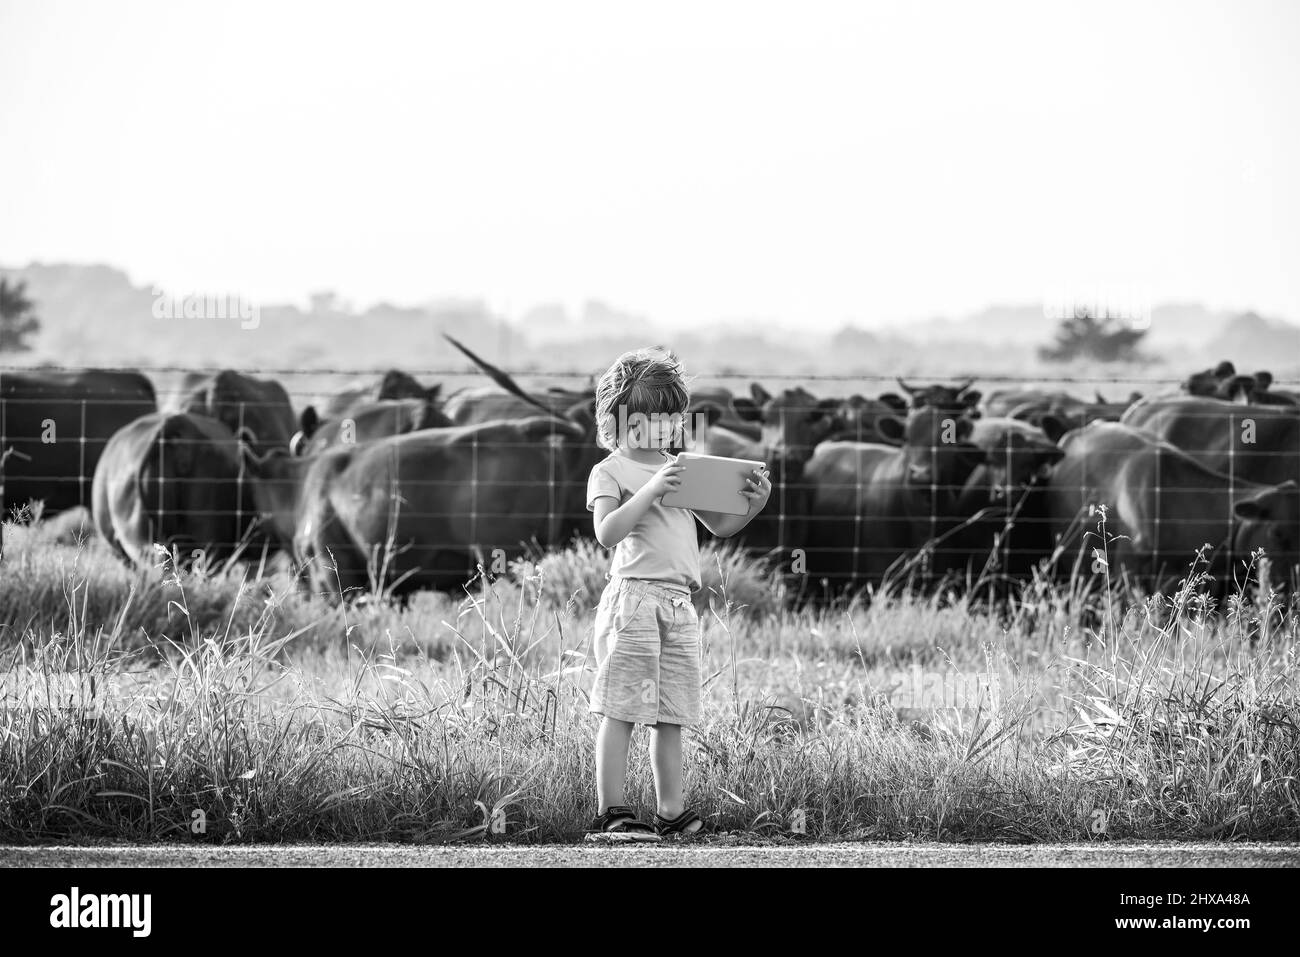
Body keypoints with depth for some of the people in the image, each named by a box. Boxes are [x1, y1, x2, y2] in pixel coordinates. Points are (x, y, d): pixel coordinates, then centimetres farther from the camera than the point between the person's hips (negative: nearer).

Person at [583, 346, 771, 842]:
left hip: (680, 601, 7)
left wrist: (754, 502, 5)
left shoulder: (679, 471, 21)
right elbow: (607, 532, -16)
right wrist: (652, 489, -22)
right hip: (633, 595, -7)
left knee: (670, 716, 8)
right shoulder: (610, 472, 0)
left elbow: (720, 525, 24)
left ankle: (671, 811, 10)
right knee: (621, 711, -8)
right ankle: (609, 813, -9)